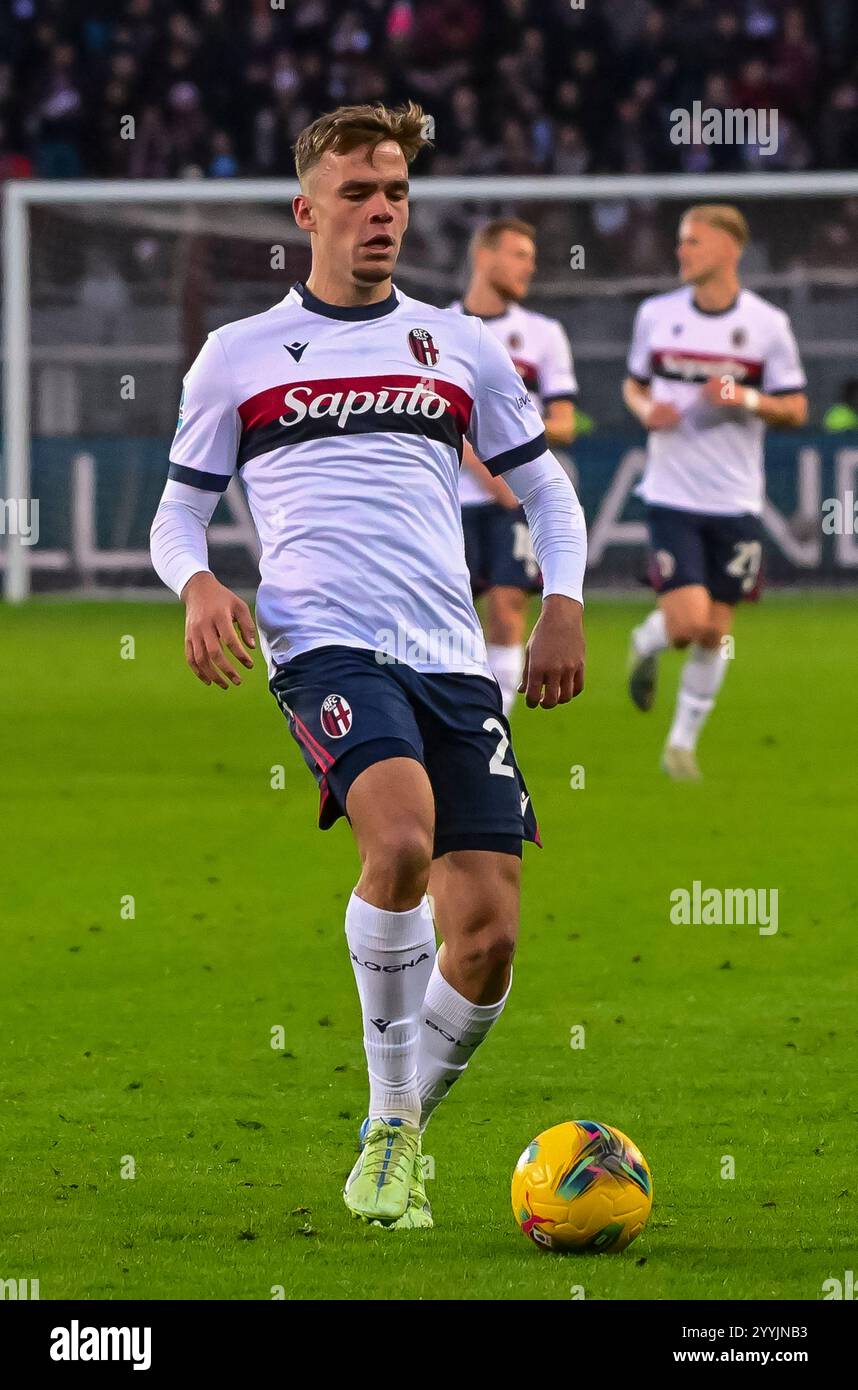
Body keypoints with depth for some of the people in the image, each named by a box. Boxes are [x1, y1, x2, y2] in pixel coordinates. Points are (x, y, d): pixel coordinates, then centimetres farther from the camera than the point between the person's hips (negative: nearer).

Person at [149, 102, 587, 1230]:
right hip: (325, 644, -3)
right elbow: (179, 511, 18)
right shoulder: (239, 355, 12)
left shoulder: (458, 346, 17)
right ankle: (389, 1126, -17)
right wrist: (198, 585, -4)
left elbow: (544, 486, 25)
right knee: (403, 837, -32)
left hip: (454, 659, 3)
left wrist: (564, 603, 8)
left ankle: (401, 1137, 17)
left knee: (489, 941, -8)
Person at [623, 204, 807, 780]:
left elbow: (795, 409, 0)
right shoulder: (657, 314, 2)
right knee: (687, 621, -14)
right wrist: (645, 409, -7)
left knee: (715, 633, 5)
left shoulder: (767, 323, -3)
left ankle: (684, 742, 21)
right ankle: (647, 644, 22)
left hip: (736, 501, 0)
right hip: (673, 497, 0)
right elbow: (634, 382, 16)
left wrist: (747, 400, -19)